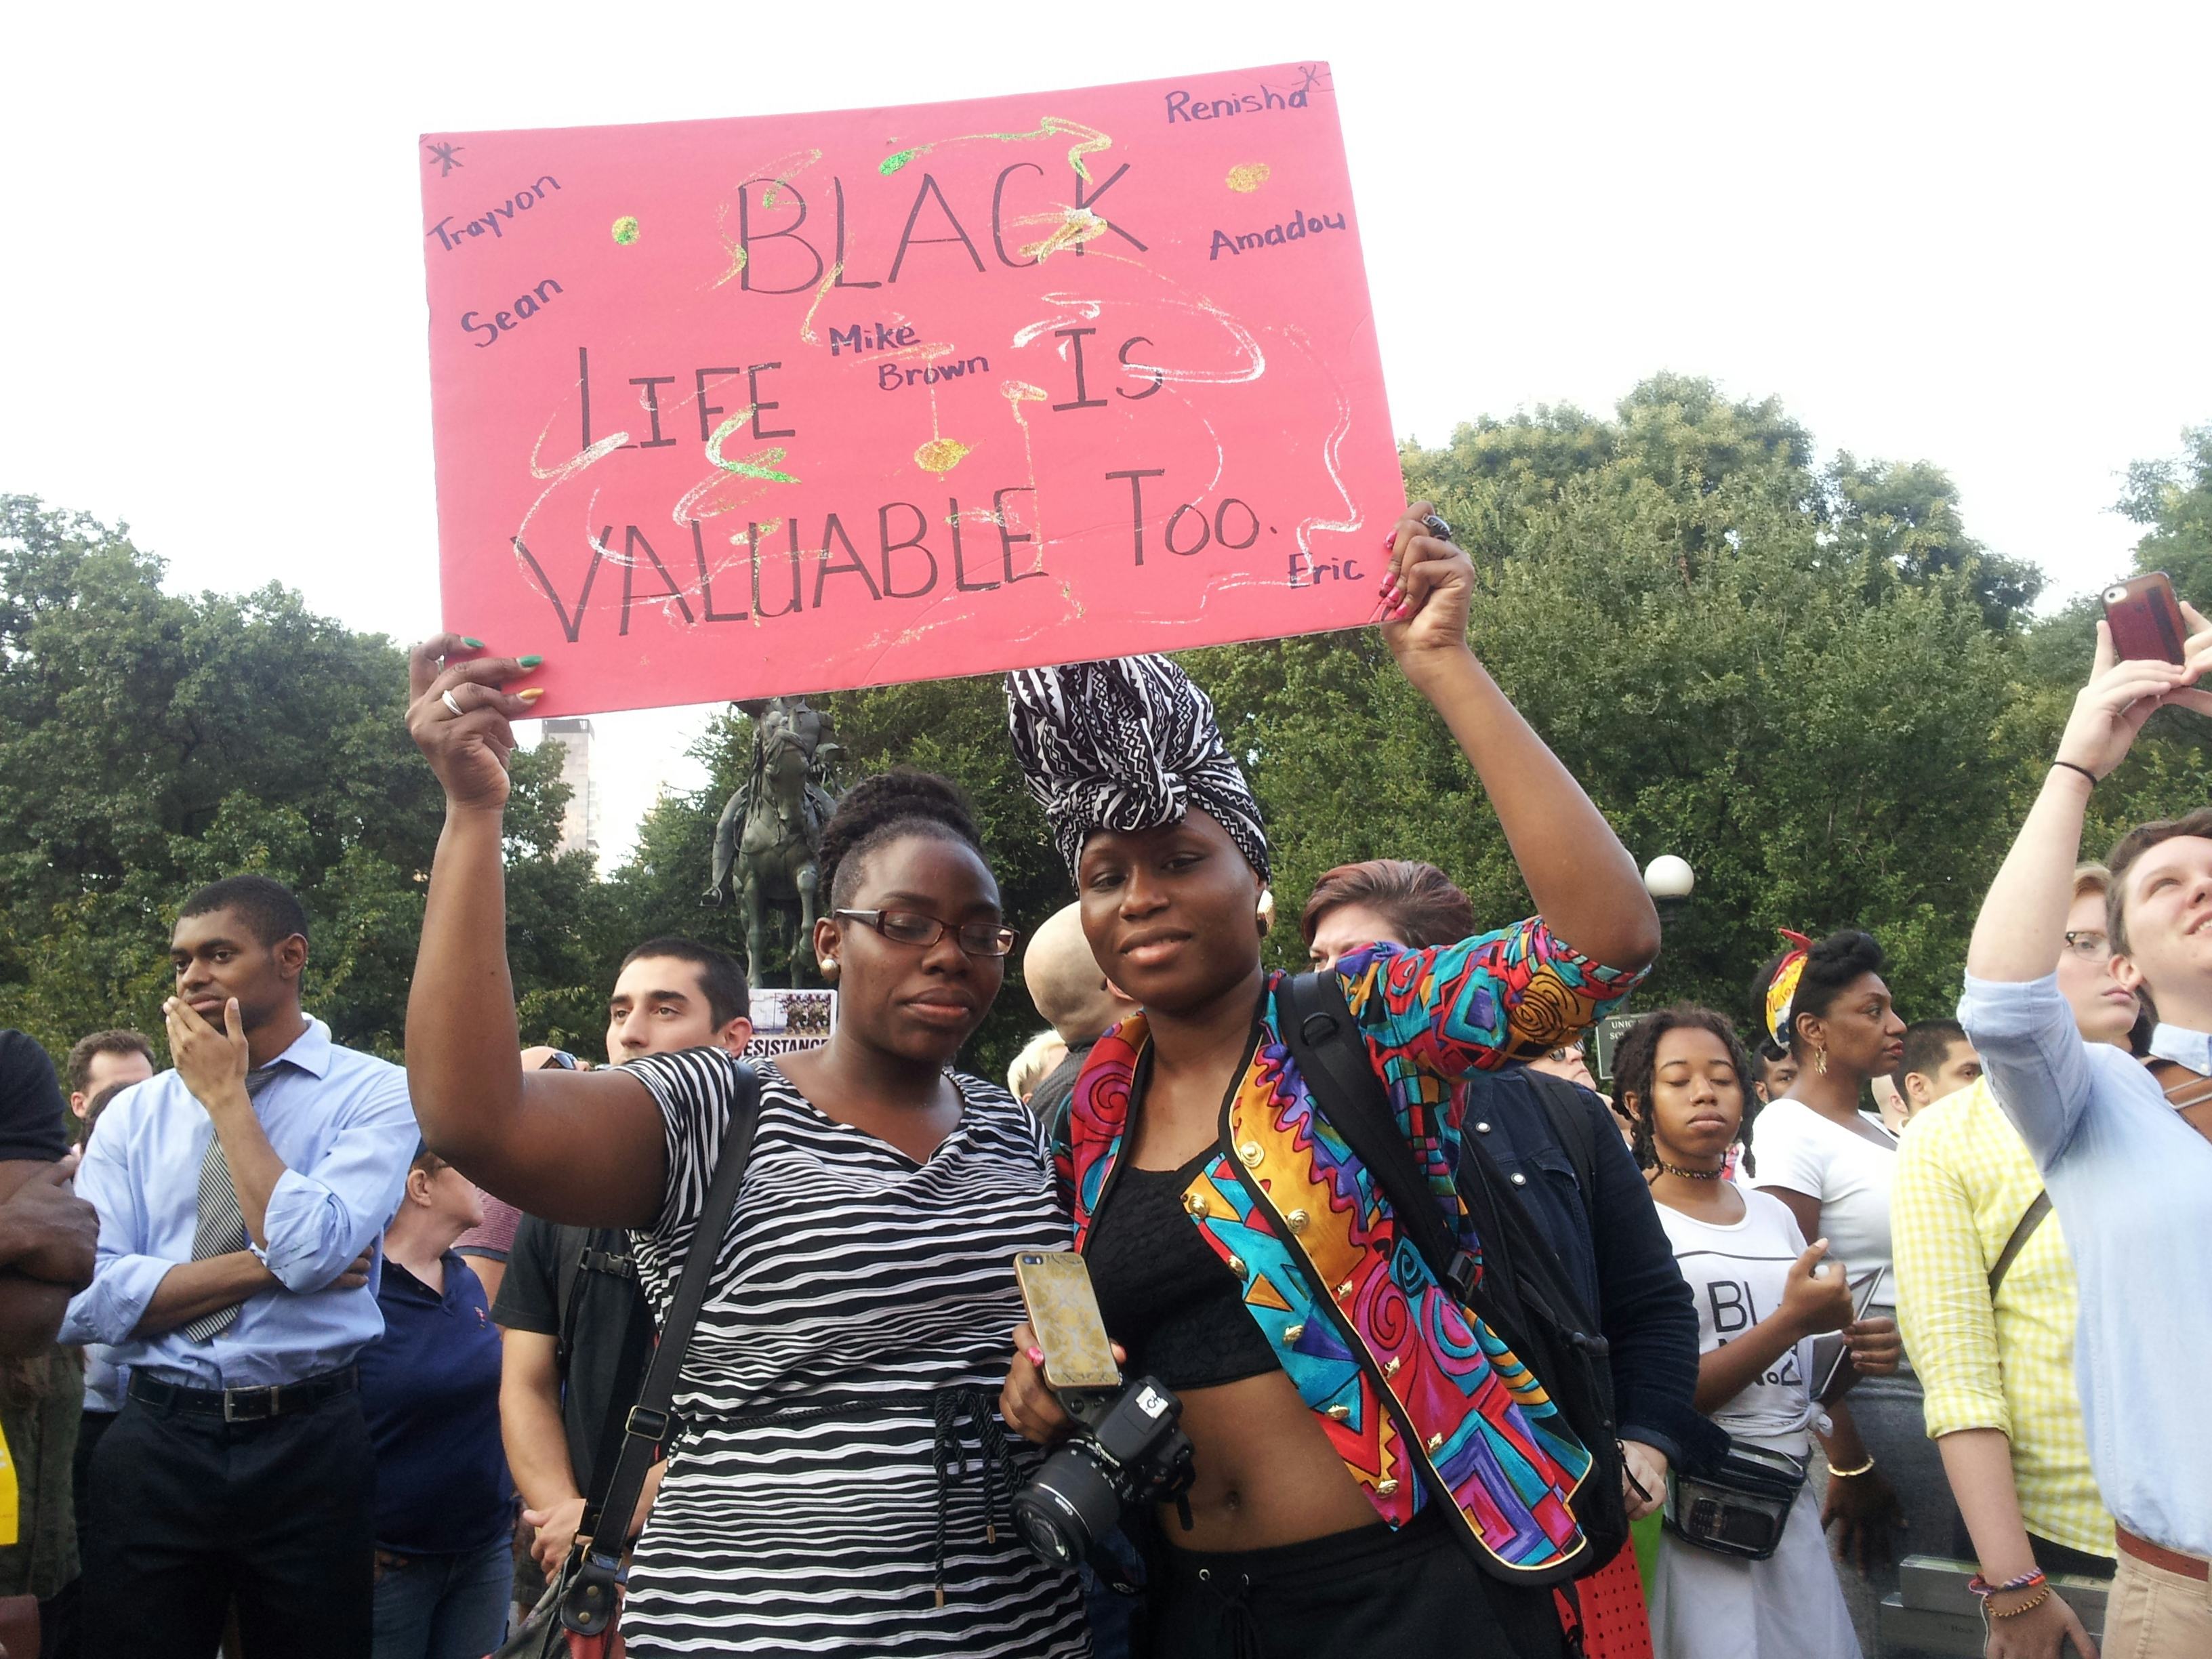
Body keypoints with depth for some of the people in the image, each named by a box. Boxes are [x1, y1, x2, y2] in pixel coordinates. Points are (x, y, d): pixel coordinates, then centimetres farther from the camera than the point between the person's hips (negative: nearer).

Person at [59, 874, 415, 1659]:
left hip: (308, 1447, -2)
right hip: (152, 1444, 2)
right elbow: (84, 1299, -4)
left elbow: (310, 1248, -19)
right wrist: (266, 1265, -12)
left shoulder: (376, 1092, -4)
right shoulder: (133, 1113, 6)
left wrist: (226, 1097, -10)